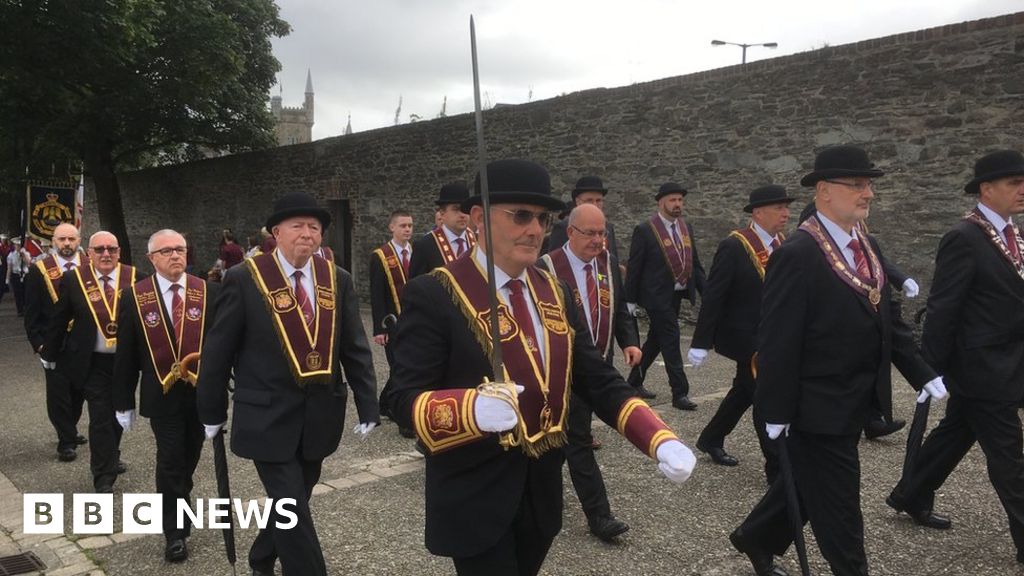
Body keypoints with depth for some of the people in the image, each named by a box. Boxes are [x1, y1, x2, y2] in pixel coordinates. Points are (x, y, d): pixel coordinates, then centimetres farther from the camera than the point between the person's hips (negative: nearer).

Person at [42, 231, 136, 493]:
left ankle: (109, 459, 40)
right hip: (93, 363, -2)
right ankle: (104, 477, 8)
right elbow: (58, 321, 3)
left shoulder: (134, 278, -5)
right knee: (100, 419, -2)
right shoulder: (73, 279, -6)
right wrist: (50, 353, 9)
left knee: (119, 415, 18)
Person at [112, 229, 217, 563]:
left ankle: (179, 512, 41)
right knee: (170, 462, -1)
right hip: (162, 395, -2)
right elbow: (125, 355, -1)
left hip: (201, 392, 2)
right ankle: (175, 533, 12)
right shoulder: (134, 297, -4)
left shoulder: (208, 292, -3)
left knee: (188, 460, 17)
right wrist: (123, 402, 0)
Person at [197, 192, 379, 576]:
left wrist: (367, 406, -1)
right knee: (293, 510, -3)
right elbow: (218, 350, -4)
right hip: (269, 418, -4)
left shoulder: (338, 280, 2)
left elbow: (355, 348, 3)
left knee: (291, 503, 20)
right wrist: (212, 411, 0)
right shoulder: (244, 280, -9)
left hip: (319, 418, 5)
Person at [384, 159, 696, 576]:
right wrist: (473, 409, -38)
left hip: (542, 495, 6)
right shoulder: (433, 295, -14)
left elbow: (599, 381, 3)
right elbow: (404, 398, -18)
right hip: (474, 502, -6)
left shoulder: (554, 293, 5)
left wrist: (660, 440, -12)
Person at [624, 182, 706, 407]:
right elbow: (634, 268, -8)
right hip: (656, 296, -7)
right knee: (671, 342, -6)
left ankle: (635, 381, 31)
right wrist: (630, 301, -8)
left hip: (677, 295, 7)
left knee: (655, 341, 16)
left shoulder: (686, 228, 10)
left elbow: (694, 263, 14)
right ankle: (680, 393, 0)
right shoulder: (645, 230, -10)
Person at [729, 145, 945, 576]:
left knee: (805, 484, 23)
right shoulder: (797, 254, -20)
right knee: (838, 508, 5)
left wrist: (924, 375, 6)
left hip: (855, 405, 9)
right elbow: (778, 341, -20)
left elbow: (888, 322, 12)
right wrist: (776, 412, -18)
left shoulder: (868, 246, 8)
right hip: (820, 406, -9)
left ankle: (755, 538, 43)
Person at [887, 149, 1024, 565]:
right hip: (983, 367, -9)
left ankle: (911, 497, 34)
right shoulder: (964, 239, -18)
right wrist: (931, 370, -17)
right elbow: (942, 310, -19)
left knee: (953, 434, 19)